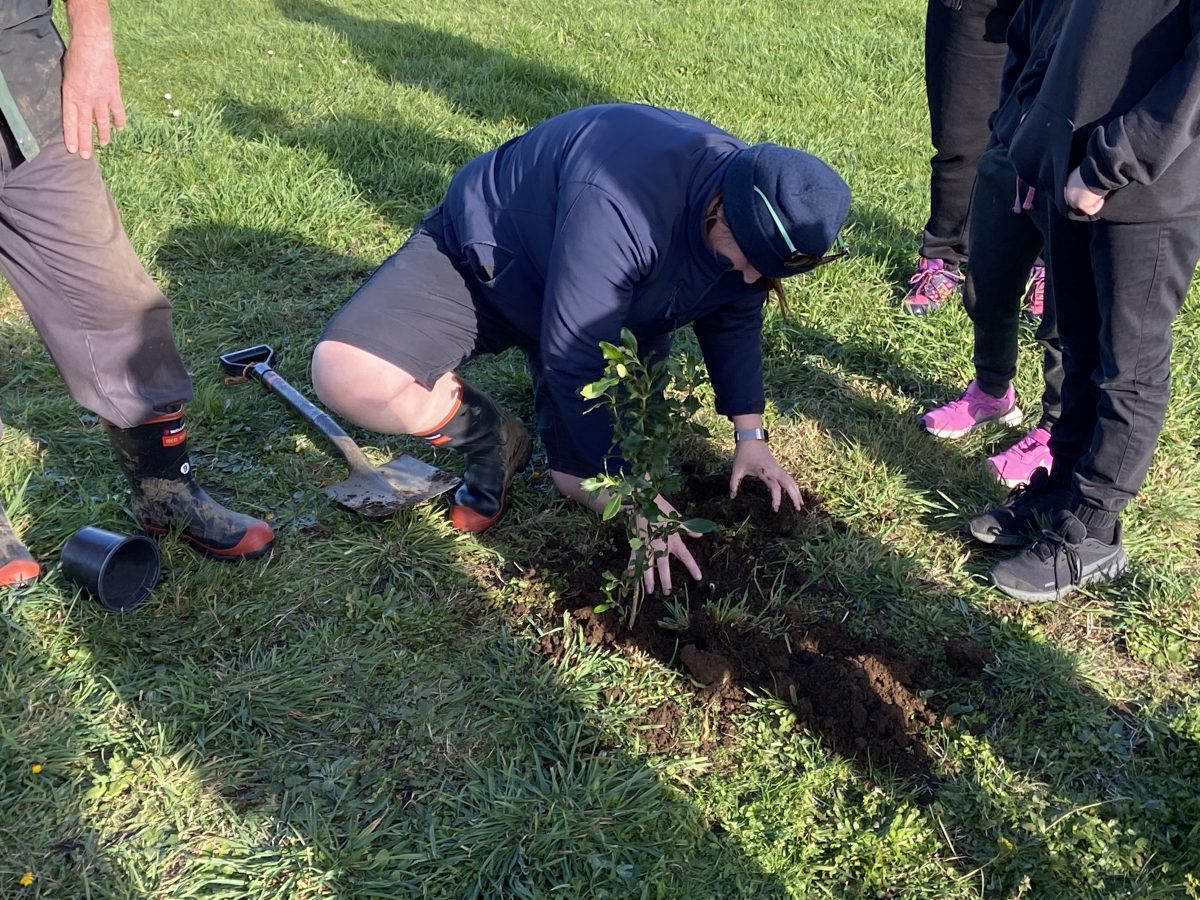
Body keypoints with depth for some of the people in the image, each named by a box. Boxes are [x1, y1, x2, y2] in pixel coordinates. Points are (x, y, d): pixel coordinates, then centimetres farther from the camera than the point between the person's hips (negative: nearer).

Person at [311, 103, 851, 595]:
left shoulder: (755, 206, -16)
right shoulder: (618, 208, -42)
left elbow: (735, 320, 2)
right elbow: (575, 362, -36)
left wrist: (750, 436, -4)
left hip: (603, 315, 6)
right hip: (478, 258, -5)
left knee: (585, 482, -6)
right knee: (348, 376, -31)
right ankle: (495, 443, -3)